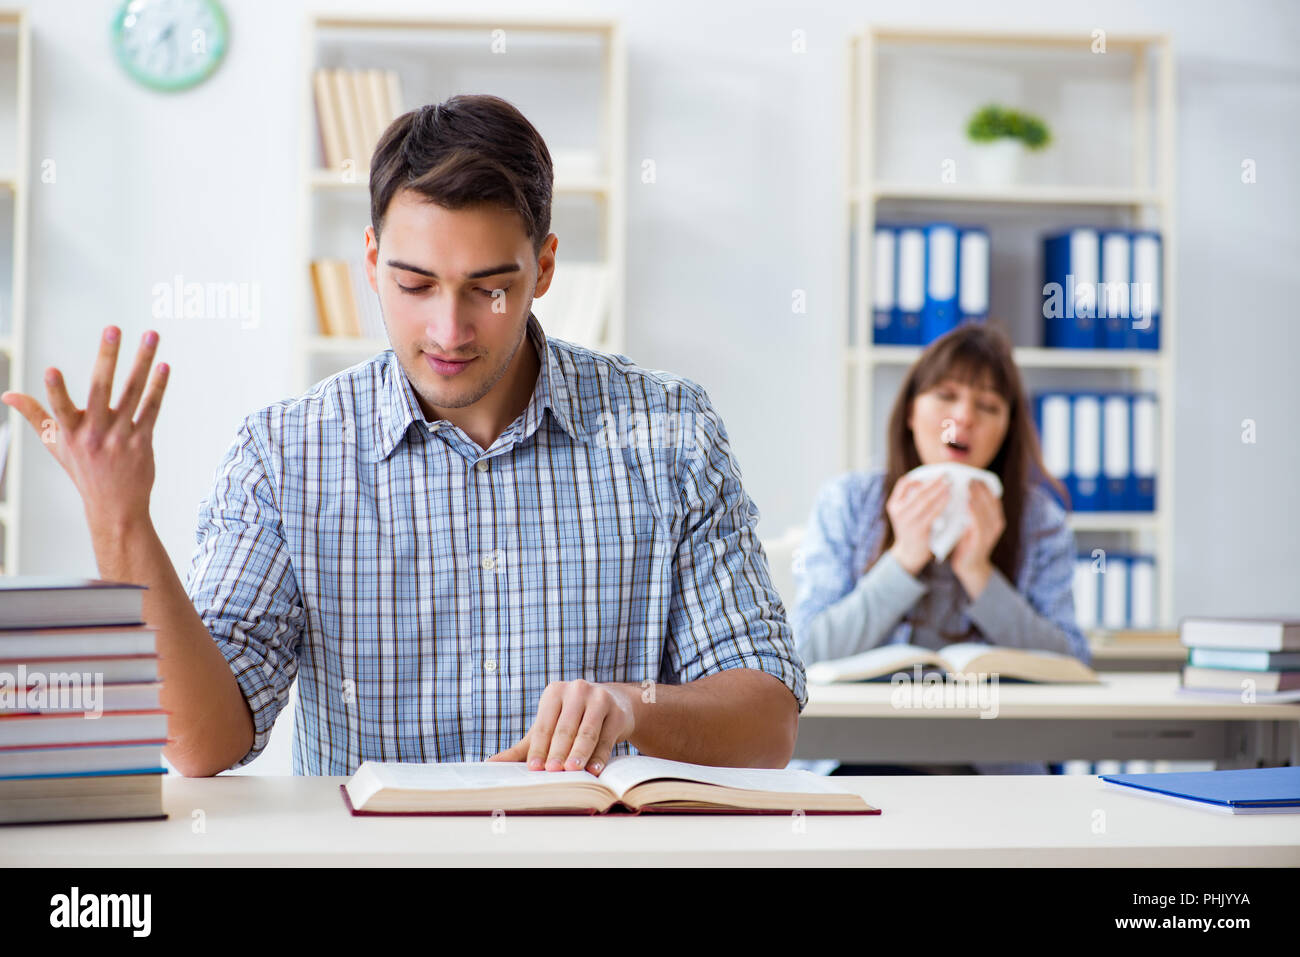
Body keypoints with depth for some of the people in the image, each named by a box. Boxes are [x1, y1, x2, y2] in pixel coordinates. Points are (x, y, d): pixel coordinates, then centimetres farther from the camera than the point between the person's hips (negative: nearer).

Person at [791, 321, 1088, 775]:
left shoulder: (1039, 521, 10)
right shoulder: (847, 502, 8)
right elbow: (809, 655, -1)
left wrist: (977, 572, -8)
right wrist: (903, 560, -10)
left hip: (991, 766, 1)